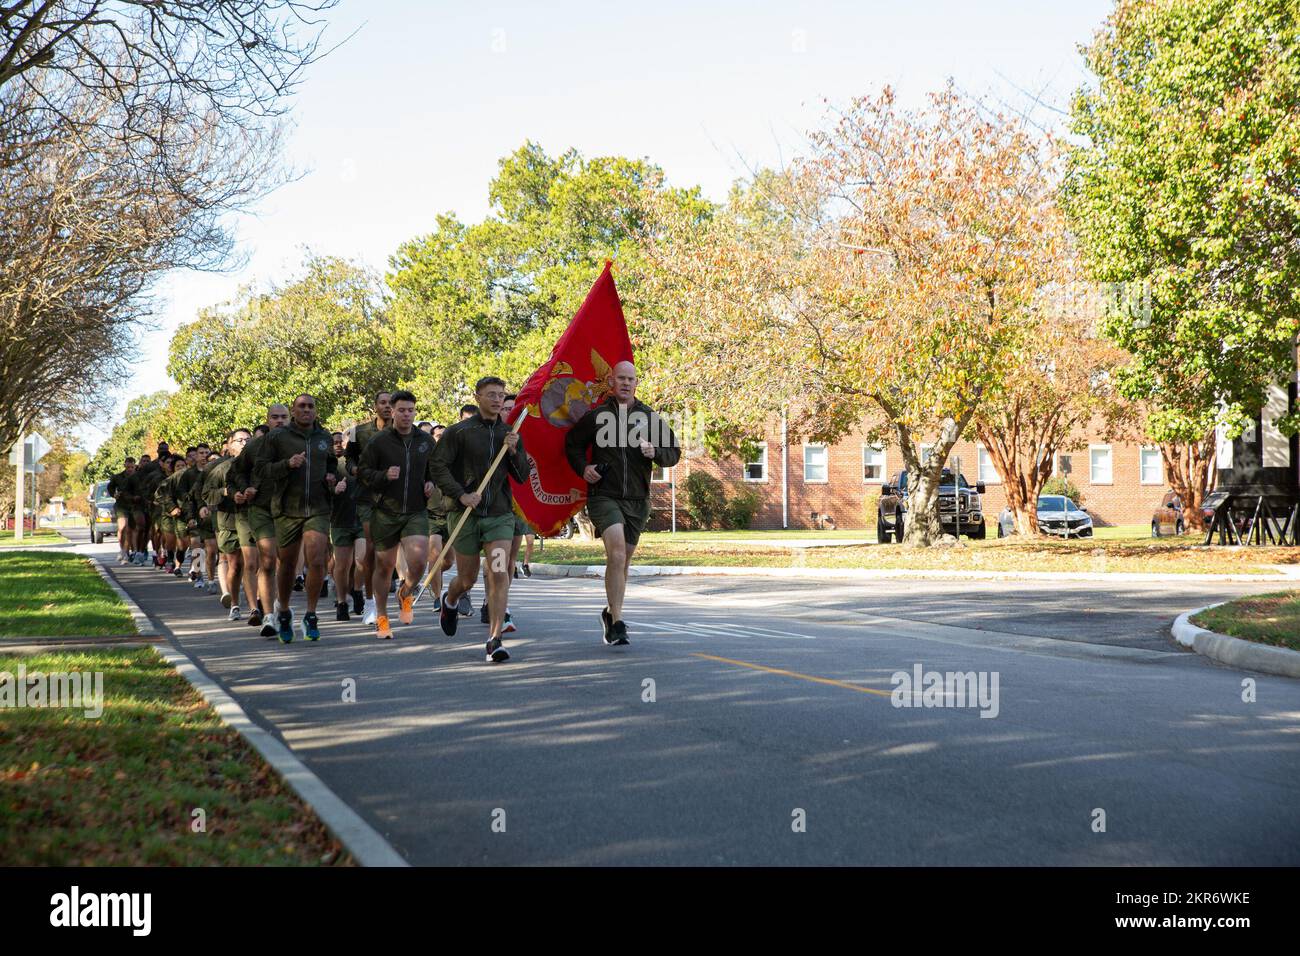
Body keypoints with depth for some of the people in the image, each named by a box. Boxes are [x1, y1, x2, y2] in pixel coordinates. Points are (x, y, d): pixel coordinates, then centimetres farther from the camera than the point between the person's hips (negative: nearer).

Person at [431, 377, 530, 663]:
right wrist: (461, 494, -16)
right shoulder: (458, 432, -2)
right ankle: (449, 602, 46)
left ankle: (494, 640, -14)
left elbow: (522, 476, 10)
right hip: (466, 514, -2)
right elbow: (438, 467, -6)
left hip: (500, 515, 2)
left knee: (500, 574, -15)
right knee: (468, 579, 9)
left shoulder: (510, 434, 10)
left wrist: (514, 451, -7)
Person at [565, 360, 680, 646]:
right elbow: (572, 444, 18)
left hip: (637, 499, 3)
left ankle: (611, 614, 32)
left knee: (623, 561, 11)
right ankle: (617, 621, -18)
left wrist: (654, 452, -10)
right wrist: (582, 468, 0)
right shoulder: (596, 416, 4)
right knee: (617, 553, -22)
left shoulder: (650, 417, 8)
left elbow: (674, 453, 12)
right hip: (604, 496, -3)